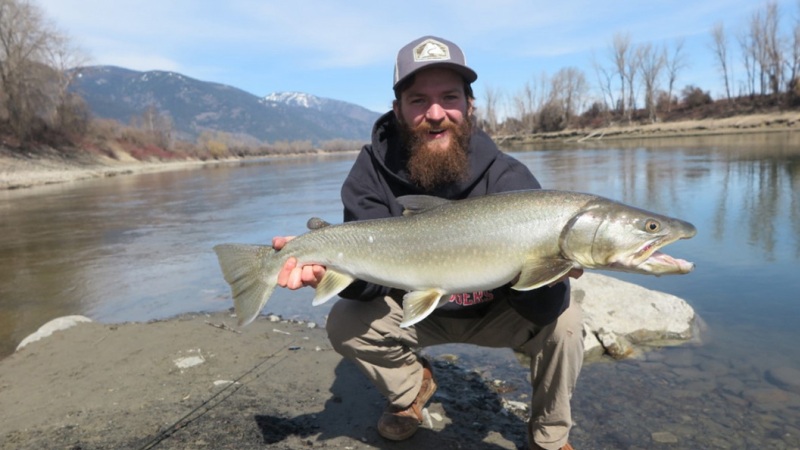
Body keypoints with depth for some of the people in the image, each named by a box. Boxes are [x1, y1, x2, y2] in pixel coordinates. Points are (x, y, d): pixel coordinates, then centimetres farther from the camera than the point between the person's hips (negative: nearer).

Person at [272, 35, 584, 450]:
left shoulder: (508, 179, -26)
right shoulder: (373, 170, -20)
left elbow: (540, 310, -29)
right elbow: (370, 275, -23)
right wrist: (329, 264, -45)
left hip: (495, 313, -1)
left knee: (563, 323, -25)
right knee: (345, 323, -20)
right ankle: (411, 387, 14)